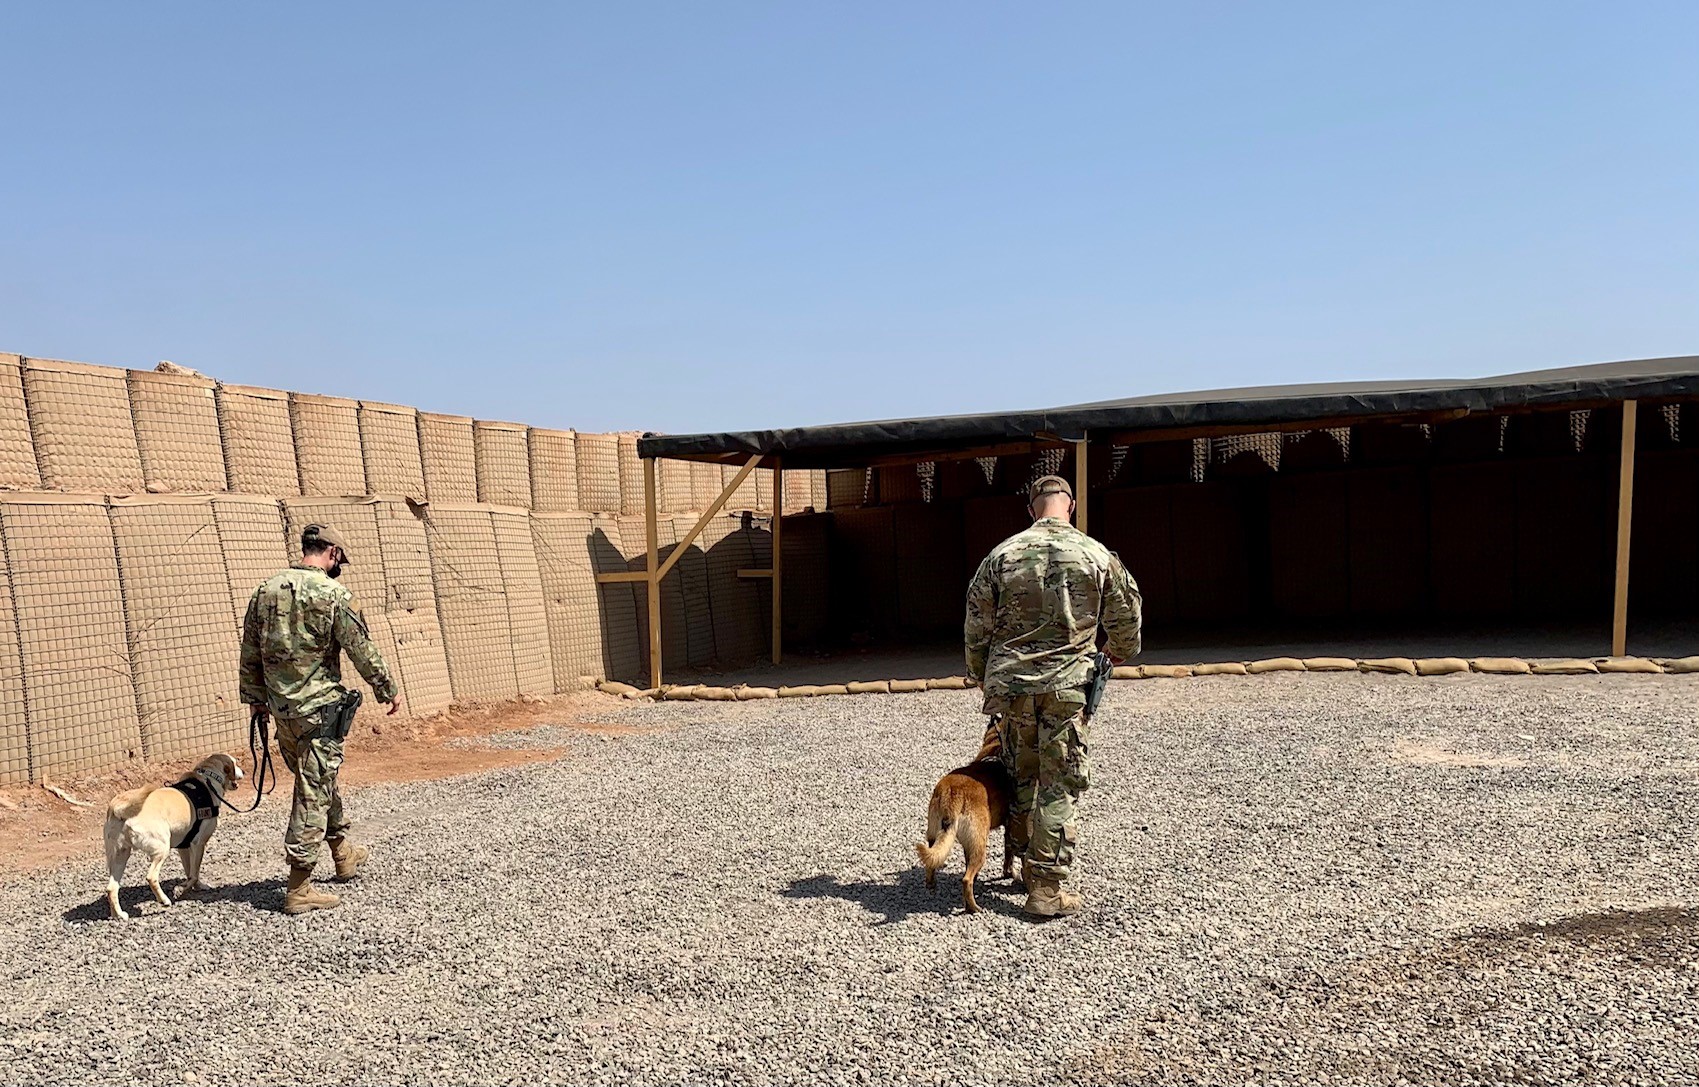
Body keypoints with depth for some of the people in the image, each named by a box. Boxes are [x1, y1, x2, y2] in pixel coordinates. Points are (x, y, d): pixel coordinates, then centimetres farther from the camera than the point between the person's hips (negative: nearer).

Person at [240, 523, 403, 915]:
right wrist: (389, 690, 4)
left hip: (281, 708, 7)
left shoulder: (265, 592, 6)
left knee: (319, 781, 23)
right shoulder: (334, 595, -13)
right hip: (320, 709, -7)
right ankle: (299, 889, 3)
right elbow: (362, 651, -9)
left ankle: (344, 855, 40)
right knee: (313, 794, -1)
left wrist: (254, 696, 23)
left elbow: (250, 652, 12)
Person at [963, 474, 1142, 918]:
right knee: (1060, 787, 4)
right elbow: (1126, 614, 12)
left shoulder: (1003, 554, 0)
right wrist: (1121, 651, 33)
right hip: (1067, 686, -2)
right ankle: (1046, 890, 4)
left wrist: (980, 674, 21)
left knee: (1020, 778, 18)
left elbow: (977, 623, 5)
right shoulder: (1097, 555, -1)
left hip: (1009, 686, 2)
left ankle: (1026, 867, 30)